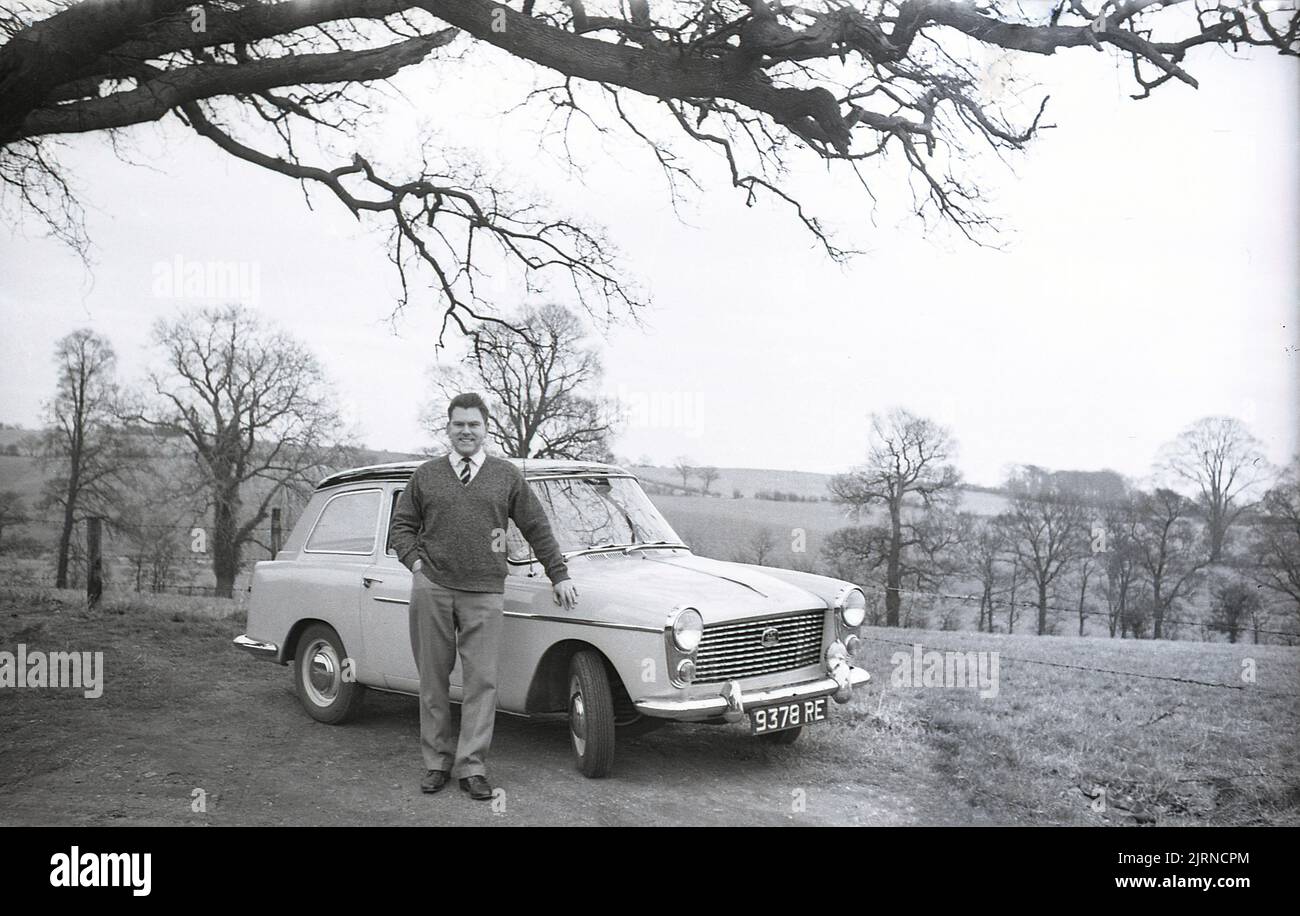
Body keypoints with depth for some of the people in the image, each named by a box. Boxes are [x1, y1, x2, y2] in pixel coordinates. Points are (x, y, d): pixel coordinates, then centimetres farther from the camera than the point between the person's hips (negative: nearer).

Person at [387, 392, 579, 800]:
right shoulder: (426, 475, 11)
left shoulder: (507, 476, 10)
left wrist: (559, 575, 10)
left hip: (484, 593, -1)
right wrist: (415, 563, 0)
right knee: (433, 679, 5)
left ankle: (471, 766, 3)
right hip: (431, 588, 1)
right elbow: (400, 526, 16)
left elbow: (538, 529, 13)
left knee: (481, 679, -5)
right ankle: (436, 762, 15)